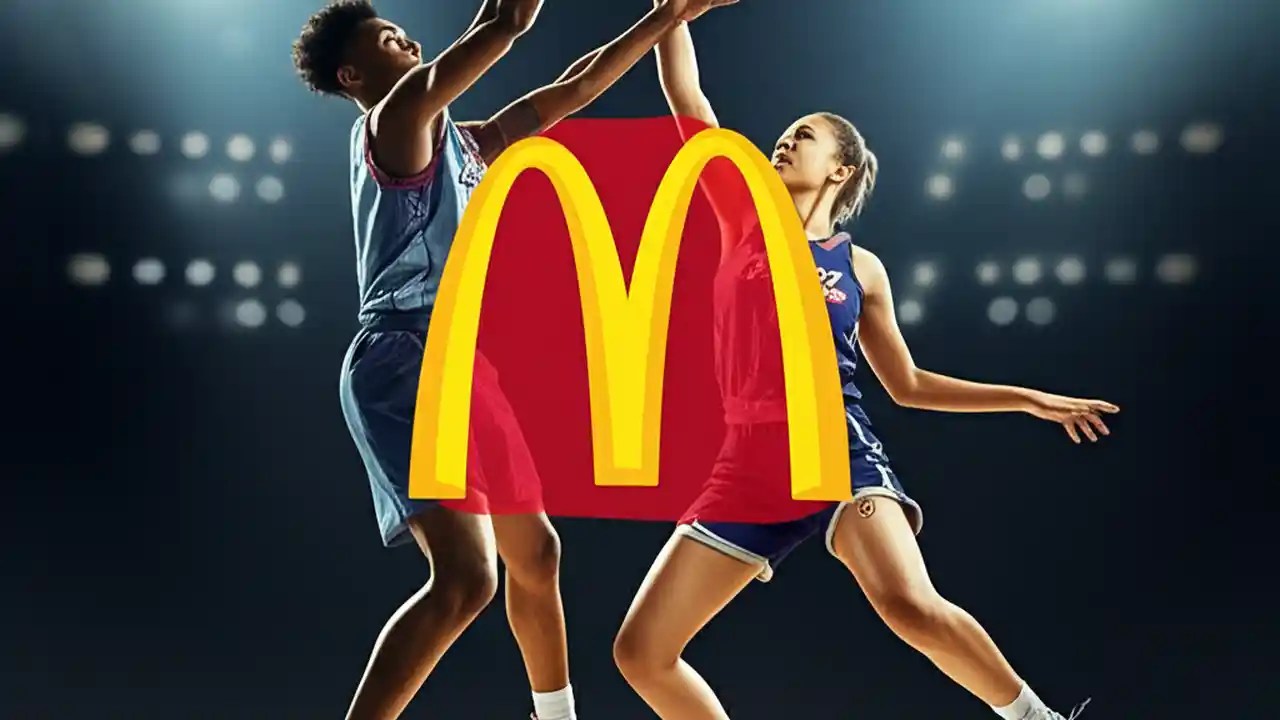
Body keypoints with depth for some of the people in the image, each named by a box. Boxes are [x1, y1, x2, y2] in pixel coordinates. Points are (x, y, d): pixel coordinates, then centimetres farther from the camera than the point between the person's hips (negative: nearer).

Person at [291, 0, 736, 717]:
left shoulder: (467, 141, 22)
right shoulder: (396, 118, -5)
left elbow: (572, 91, 25)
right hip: (411, 364, -10)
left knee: (535, 555, 20)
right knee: (466, 580, -23)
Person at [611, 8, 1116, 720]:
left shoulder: (860, 266, 8)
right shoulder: (744, 221, 10)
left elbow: (908, 384, 17)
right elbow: (685, 93, 7)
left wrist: (1029, 399, 15)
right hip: (750, 466, 3)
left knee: (913, 607, -30)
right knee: (639, 651, -1)